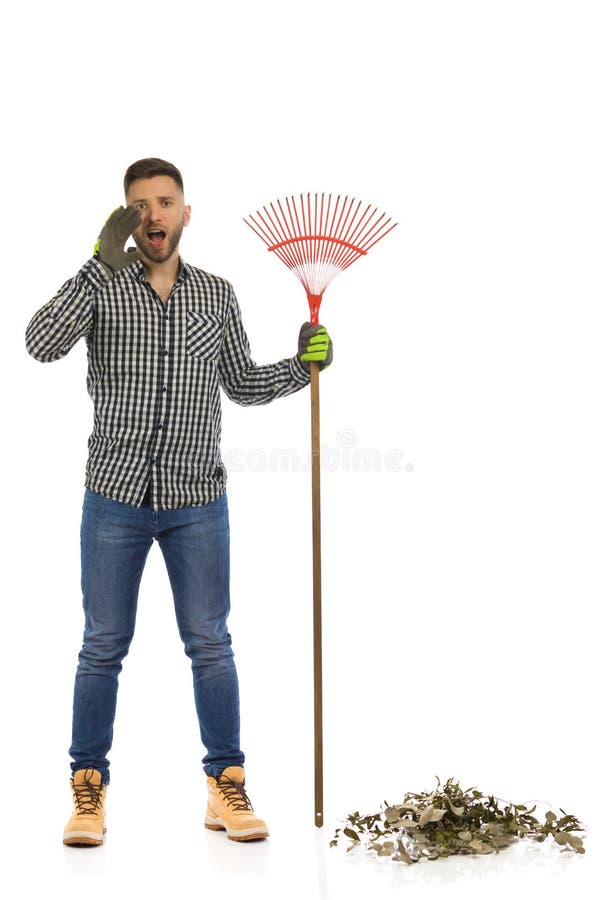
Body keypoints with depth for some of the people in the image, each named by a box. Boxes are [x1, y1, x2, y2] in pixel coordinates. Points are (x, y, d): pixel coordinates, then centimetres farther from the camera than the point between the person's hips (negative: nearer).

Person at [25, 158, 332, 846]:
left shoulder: (216, 294, 10)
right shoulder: (100, 286, 1)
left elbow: (243, 385, 15)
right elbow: (41, 344, -17)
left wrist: (302, 364, -1)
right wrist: (101, 264, -21)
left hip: (197, 502, 2)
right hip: (116, 496, -1)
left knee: (210, 645, 5)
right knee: (104, 646, 5)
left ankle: (227, 789, 15)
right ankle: (88, 792, 17)